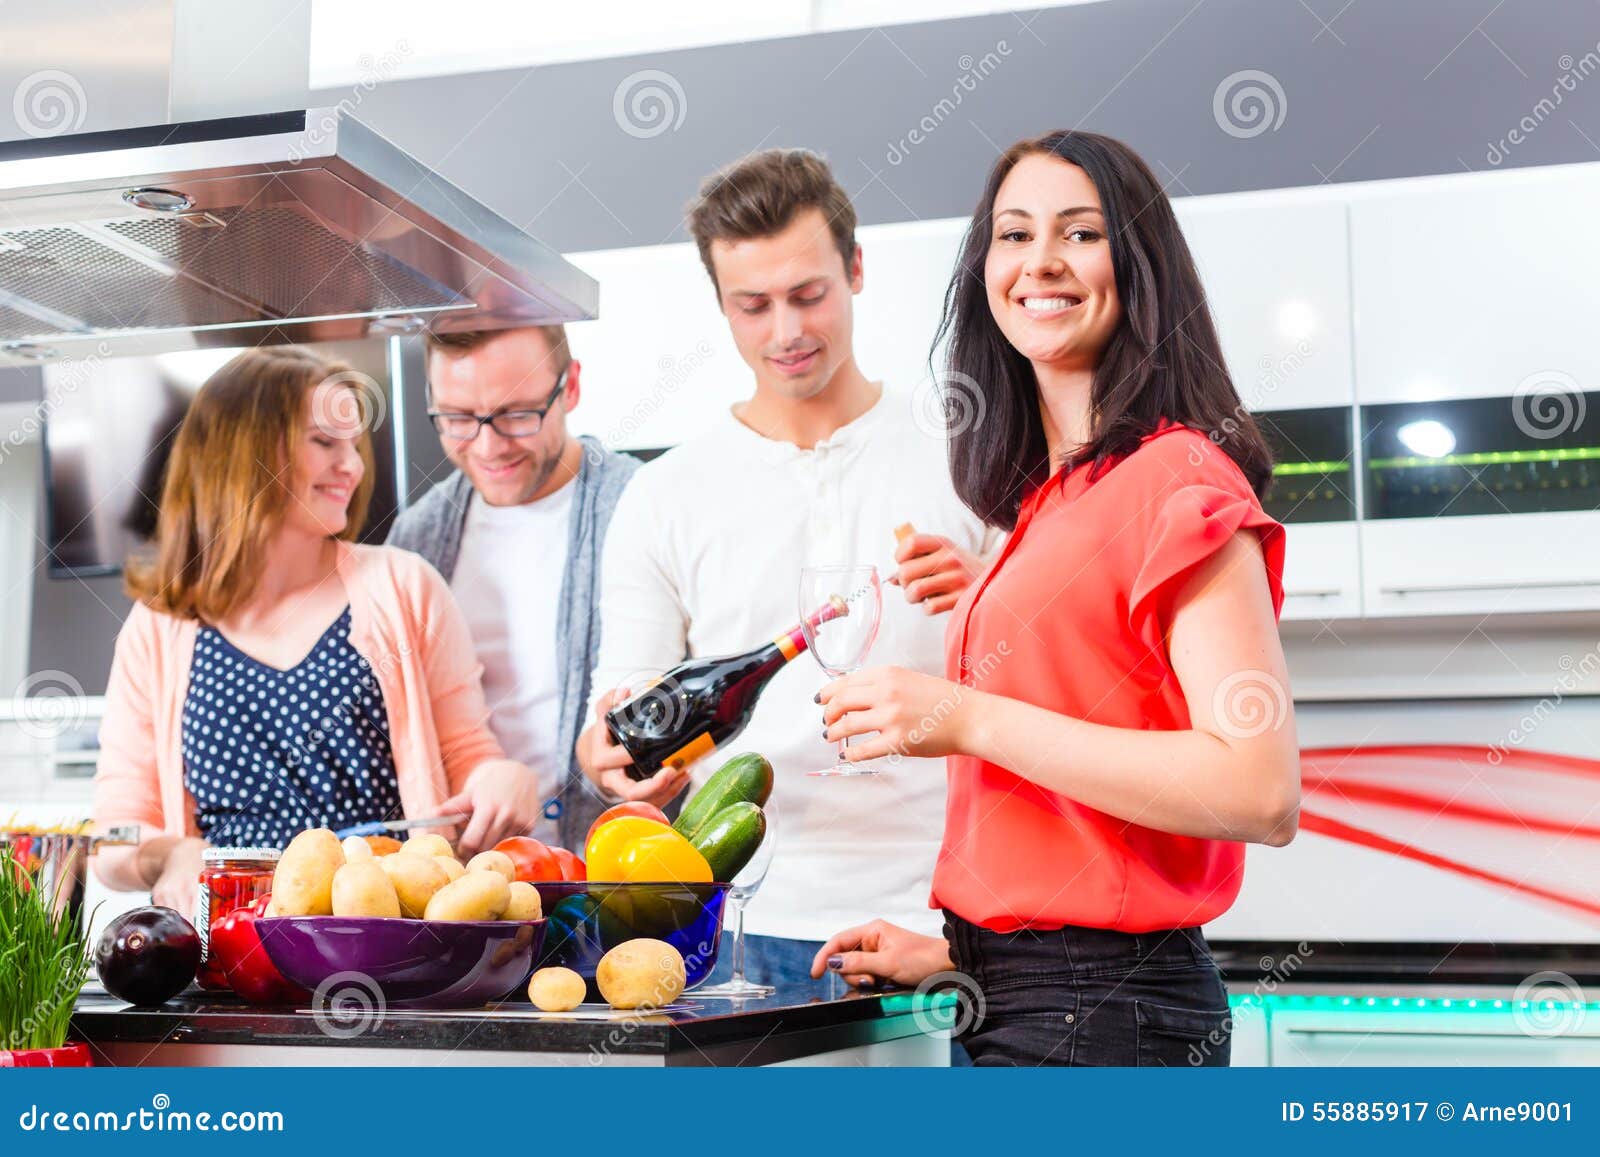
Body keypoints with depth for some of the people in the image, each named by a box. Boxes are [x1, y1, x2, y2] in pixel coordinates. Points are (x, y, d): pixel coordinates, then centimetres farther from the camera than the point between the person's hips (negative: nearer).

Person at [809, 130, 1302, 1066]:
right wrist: (958, 953, 12)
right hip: (1012, 995, 8)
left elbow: (1260, 793, -22)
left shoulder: (1180, 480, -12)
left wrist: (970, 720, -20)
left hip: (1102, 1013, -7)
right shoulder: (1050, 500, 11)